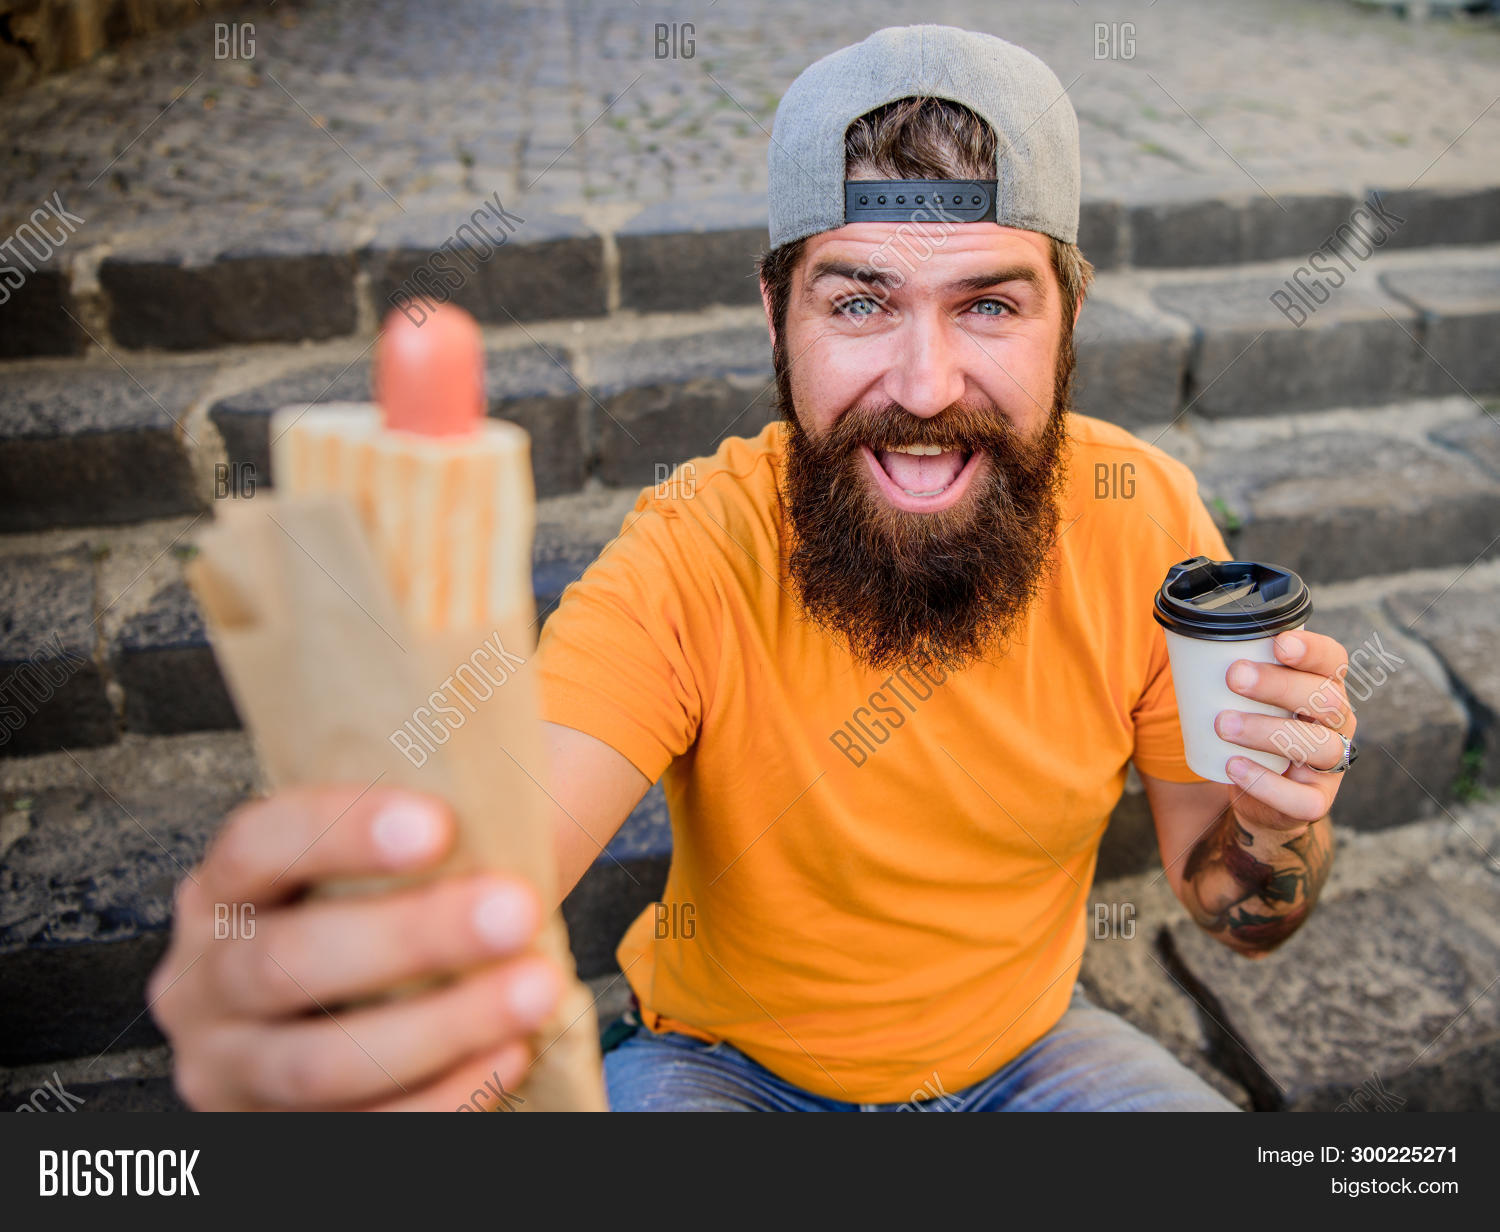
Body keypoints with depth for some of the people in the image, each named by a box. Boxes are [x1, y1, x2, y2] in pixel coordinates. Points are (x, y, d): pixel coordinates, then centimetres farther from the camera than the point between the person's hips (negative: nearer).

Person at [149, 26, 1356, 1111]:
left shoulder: (1142, 518, -18)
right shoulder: (700, 559, -27)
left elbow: (1236, 915, -7)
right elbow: (467, 888, -39)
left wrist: (1274, 826, -29)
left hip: (1028, 1044, 3)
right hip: (728, 1059, -2)